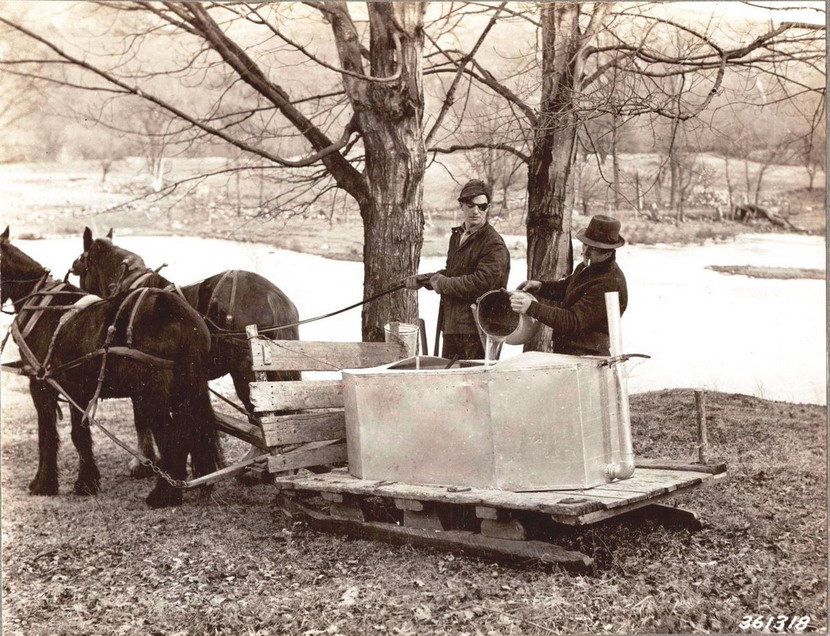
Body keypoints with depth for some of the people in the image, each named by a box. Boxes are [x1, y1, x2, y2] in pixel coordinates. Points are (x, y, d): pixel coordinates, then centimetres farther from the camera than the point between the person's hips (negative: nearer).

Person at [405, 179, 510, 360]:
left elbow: (481, 282, -25)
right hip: (452, 325, 9)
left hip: (477, 331, -9)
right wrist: (421, 280, 18)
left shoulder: (494, 245, -13)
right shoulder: (457, 236, 17)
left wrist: (443, 284, -15)